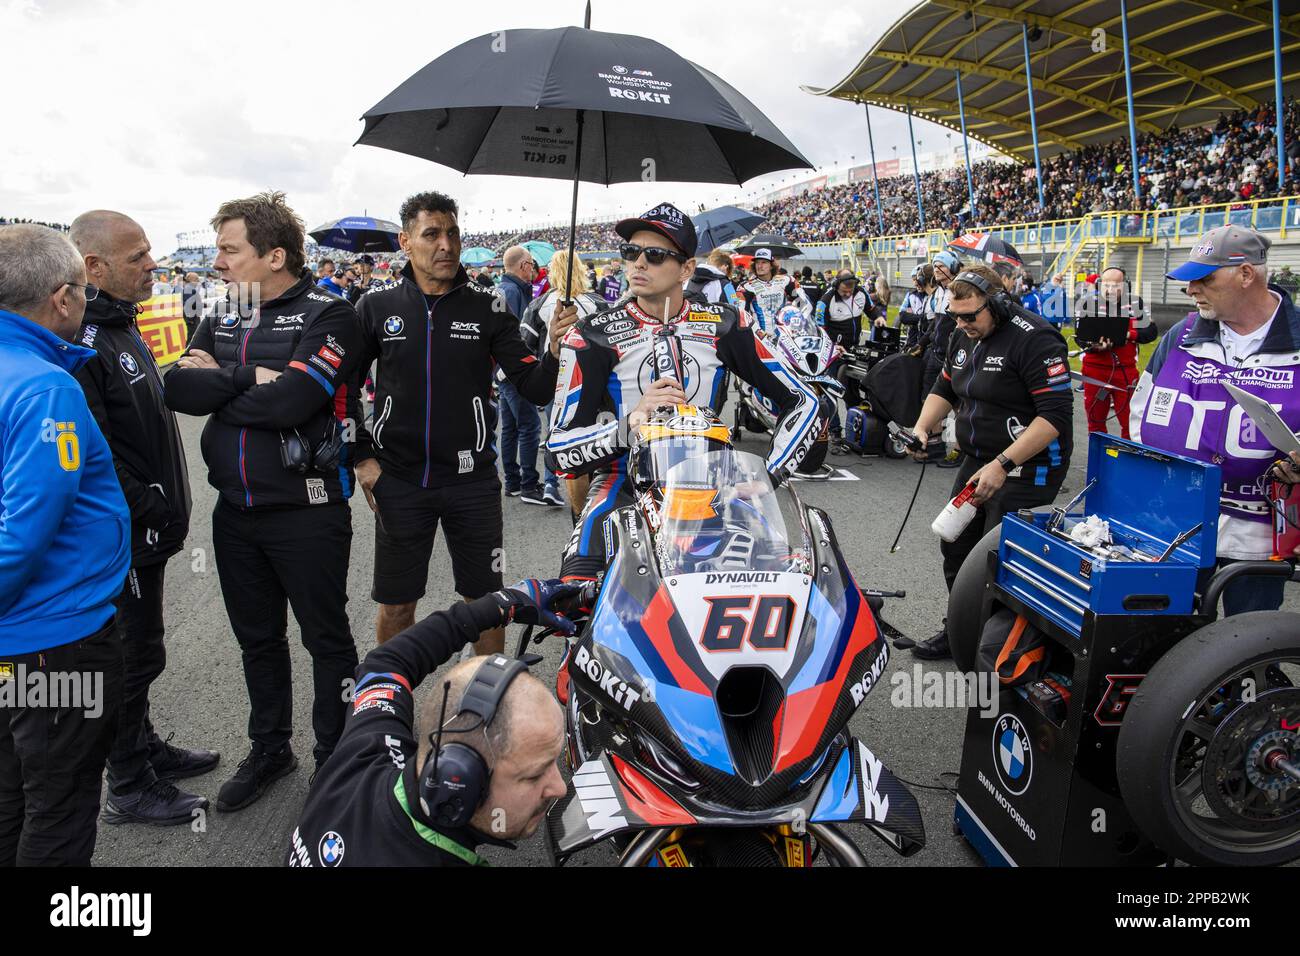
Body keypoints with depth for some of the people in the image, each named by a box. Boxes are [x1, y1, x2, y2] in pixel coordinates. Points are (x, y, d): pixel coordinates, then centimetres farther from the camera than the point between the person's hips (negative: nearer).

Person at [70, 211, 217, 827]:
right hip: (123, 536, -10)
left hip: (146, 528, 10)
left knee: (139, 648, 22)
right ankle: (129, 788, 18)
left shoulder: (120, 325, 12)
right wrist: (151, 510, -20)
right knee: (135, 654, 3)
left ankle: (144, 747, 38)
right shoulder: (81, 343, -23)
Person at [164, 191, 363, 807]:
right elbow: (177, 388, -5)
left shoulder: (328, 316, -12)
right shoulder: (224, 318, 9)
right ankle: (269, 751, 38)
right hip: (236, 511, 7)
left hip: (307, 511, -6)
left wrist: (215, 384, -11)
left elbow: (289, 400, -26)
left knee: (326, 639, 8)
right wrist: (249, 377, -17)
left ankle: (336, 757, 26)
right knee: (257, 638, 19)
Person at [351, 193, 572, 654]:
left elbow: (536, 390, -6)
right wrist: (362, 458, 1)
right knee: (396, 604, 12)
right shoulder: (377, 307, -1)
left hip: (472, 480, 0)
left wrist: (554, 348, -25)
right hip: (398, 482, 1)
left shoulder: (488, 307, -3)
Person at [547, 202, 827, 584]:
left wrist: (768, 475, -5)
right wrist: (631, 422, -24)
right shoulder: (591, 337, -3)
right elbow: (558, 451, -7)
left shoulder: (725, 326, 4)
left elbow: (806, 403, 8)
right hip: (624, 480, -2)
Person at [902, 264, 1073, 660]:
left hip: (1027, 470, -9)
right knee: (957, 550, 16)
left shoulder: (1034, 338, -19)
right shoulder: (966, 336, 8)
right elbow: (945, 389, 22)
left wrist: (1003, 465, -28)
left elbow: (1057, 415, -24)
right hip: (978, 463, 9)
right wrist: (922, 427, 3)